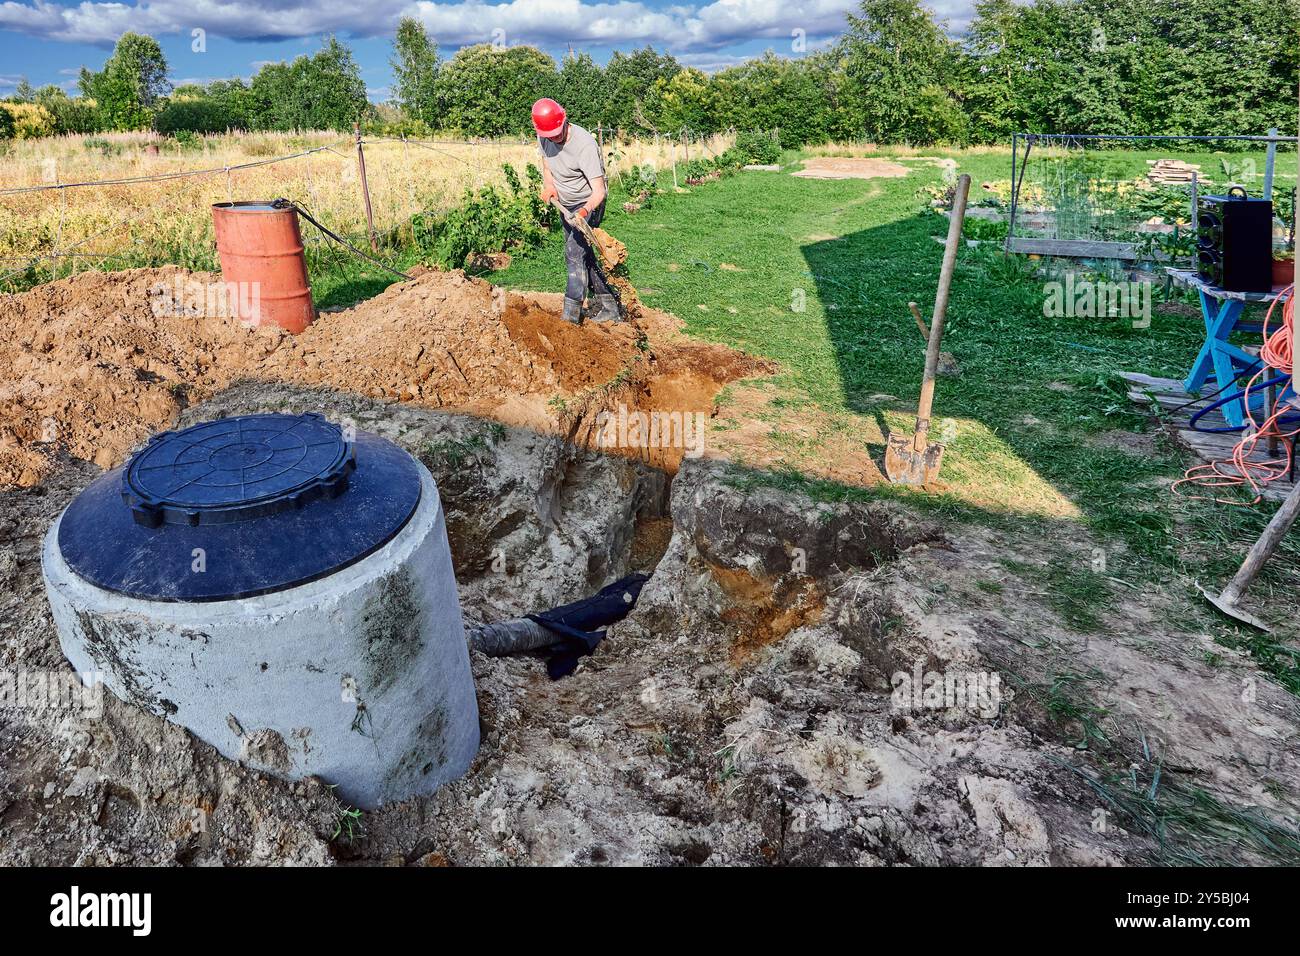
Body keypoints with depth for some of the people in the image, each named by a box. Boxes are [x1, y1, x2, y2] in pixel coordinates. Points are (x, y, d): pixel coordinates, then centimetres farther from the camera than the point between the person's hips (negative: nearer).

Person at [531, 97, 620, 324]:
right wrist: (548, 184, -10)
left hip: (588, 203, -8)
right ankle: (605, 304, 24)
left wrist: (585, 211, -56)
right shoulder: (544, 138, -10)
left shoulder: (585, 145, -32)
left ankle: (571, 317, -13)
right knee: (584, 254, 13)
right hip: (566, 204, 8)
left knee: (575, 255, -16)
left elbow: (599, 190, -36)